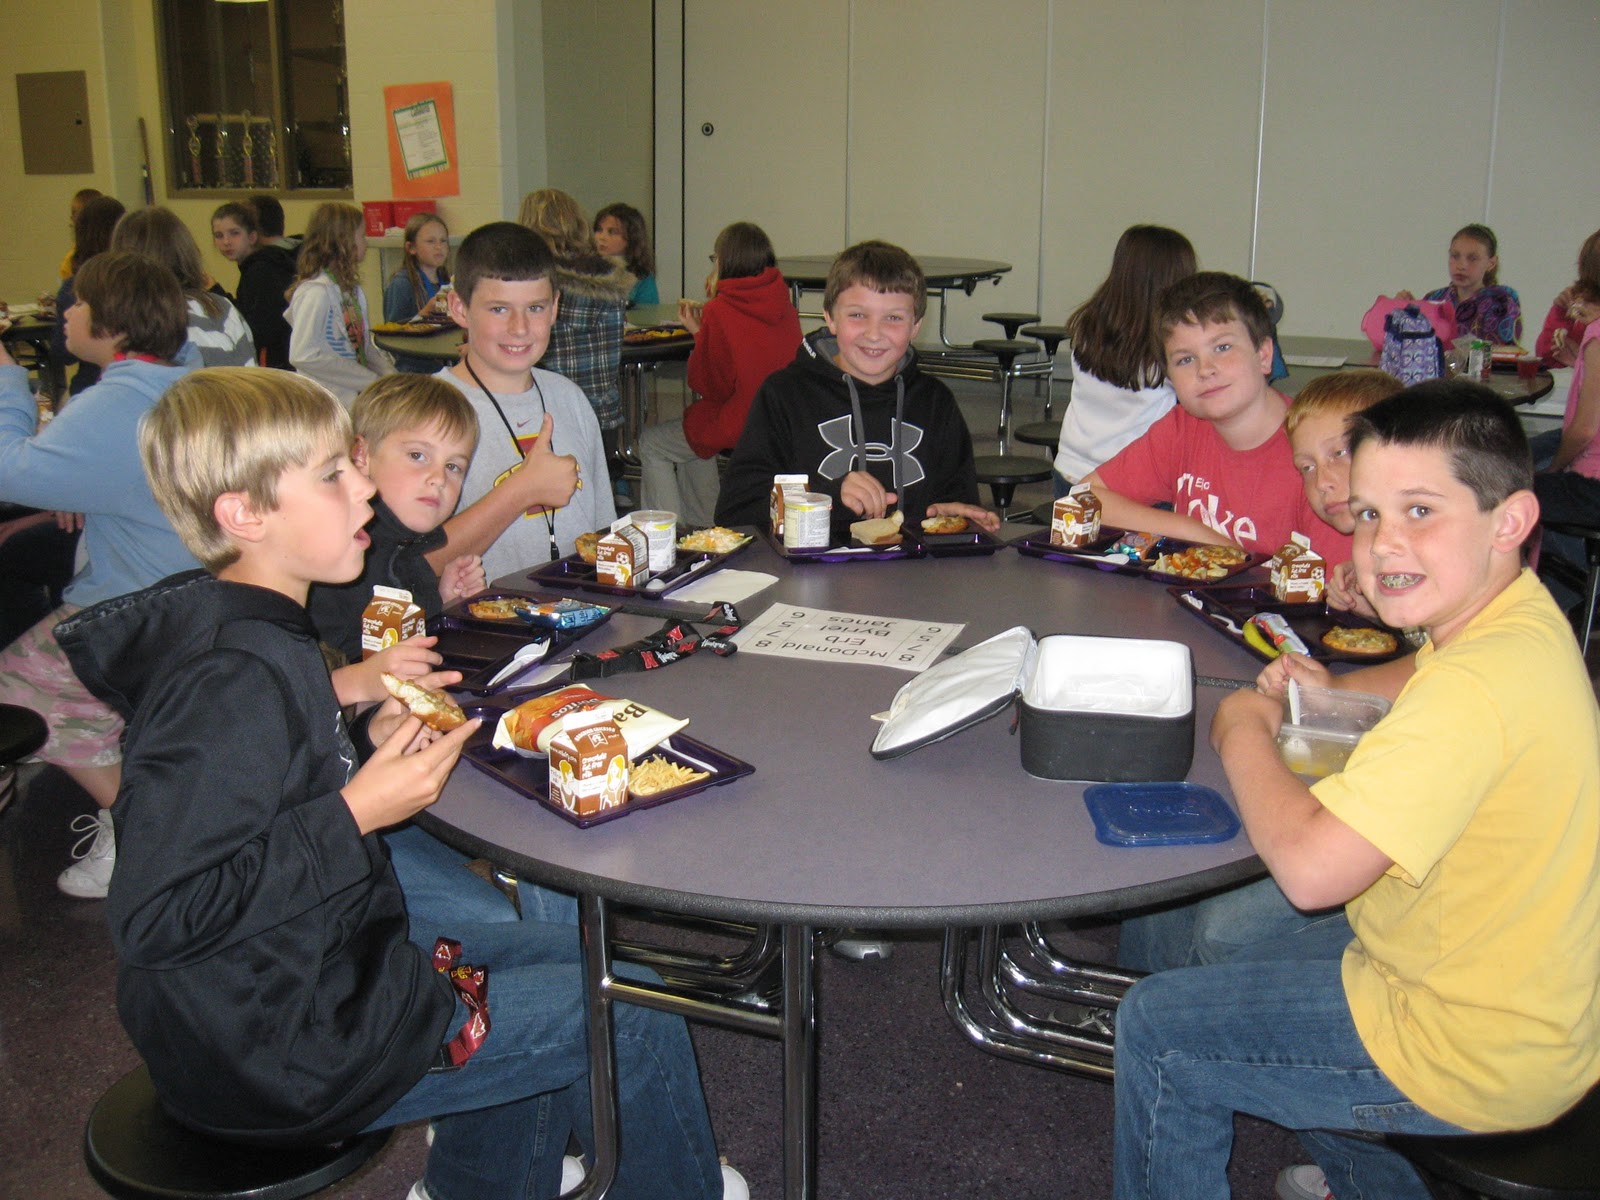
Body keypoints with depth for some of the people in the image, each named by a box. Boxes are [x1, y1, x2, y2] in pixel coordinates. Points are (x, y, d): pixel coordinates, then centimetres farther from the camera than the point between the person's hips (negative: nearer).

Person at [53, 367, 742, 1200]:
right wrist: (355, 813, -26)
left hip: (323, 958, 10)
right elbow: (153, 916, -29)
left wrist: (371, 747, 1)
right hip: (278, 1048, -10)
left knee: (579, 961, 22)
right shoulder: (237, 677, -27)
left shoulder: (250, 631, 4)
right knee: (643, 1040, -7)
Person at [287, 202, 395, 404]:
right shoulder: (316, 292, -12)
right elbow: (303, 356, -19)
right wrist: (372, 380, -16)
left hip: (358, 394, 8)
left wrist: (388, 373, -1)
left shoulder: (352, 289, 16)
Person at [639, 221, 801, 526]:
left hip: (738, 426, -8)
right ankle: (700, 523, 40)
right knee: (693, 431, 34)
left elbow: (708, 386, -9)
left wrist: (697, 332, 2)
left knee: (651, 442, 14)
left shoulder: (719, 311, -16)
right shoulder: (784, 305, 2)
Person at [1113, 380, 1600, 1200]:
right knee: (1231, 936, 27)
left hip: (1477, 1060, -10)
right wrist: (1334, 691, 4)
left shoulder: (1480, 687, -33)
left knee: (1157, 1027, 0)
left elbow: (1310, 865, -37)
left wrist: (1243, 730, -19)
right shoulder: (1522, 618, -2)